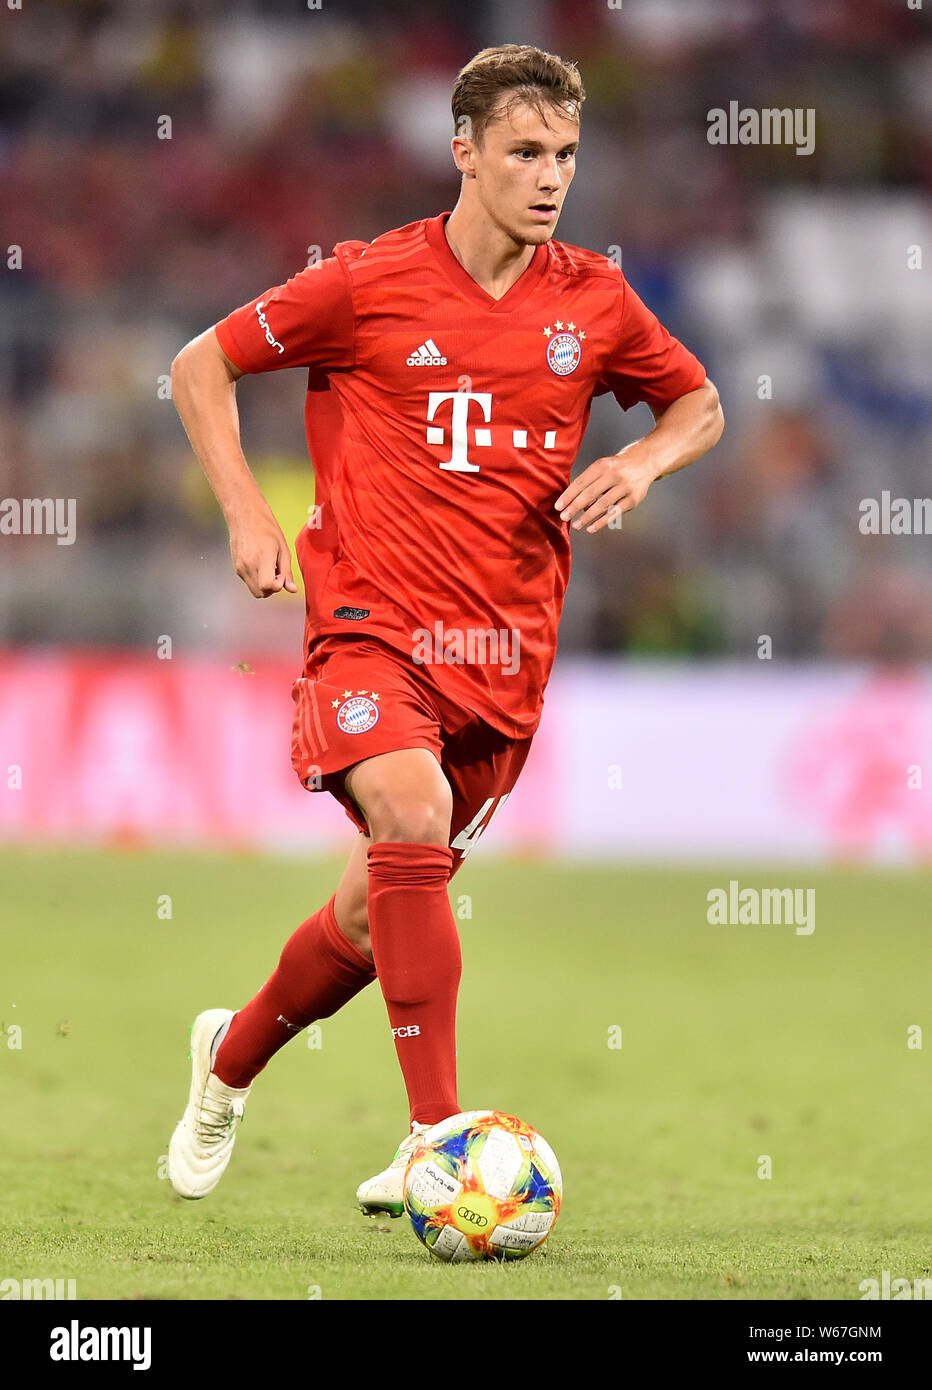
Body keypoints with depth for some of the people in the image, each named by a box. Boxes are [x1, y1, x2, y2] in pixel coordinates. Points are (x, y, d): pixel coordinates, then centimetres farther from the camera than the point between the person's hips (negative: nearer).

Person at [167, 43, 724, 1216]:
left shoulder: (594, 301, 4)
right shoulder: (369, 283, -5)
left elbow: (700, 406, 21)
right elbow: (200, 366, 6)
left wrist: (642, 462, -1)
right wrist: (246, 518, -5)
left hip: (505, 649, 4)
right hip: (372, 623, -4)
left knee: (378, 912, 10)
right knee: (411, 815, -31)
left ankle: (232, 1056, 39)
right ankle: (435, 1135, -28)